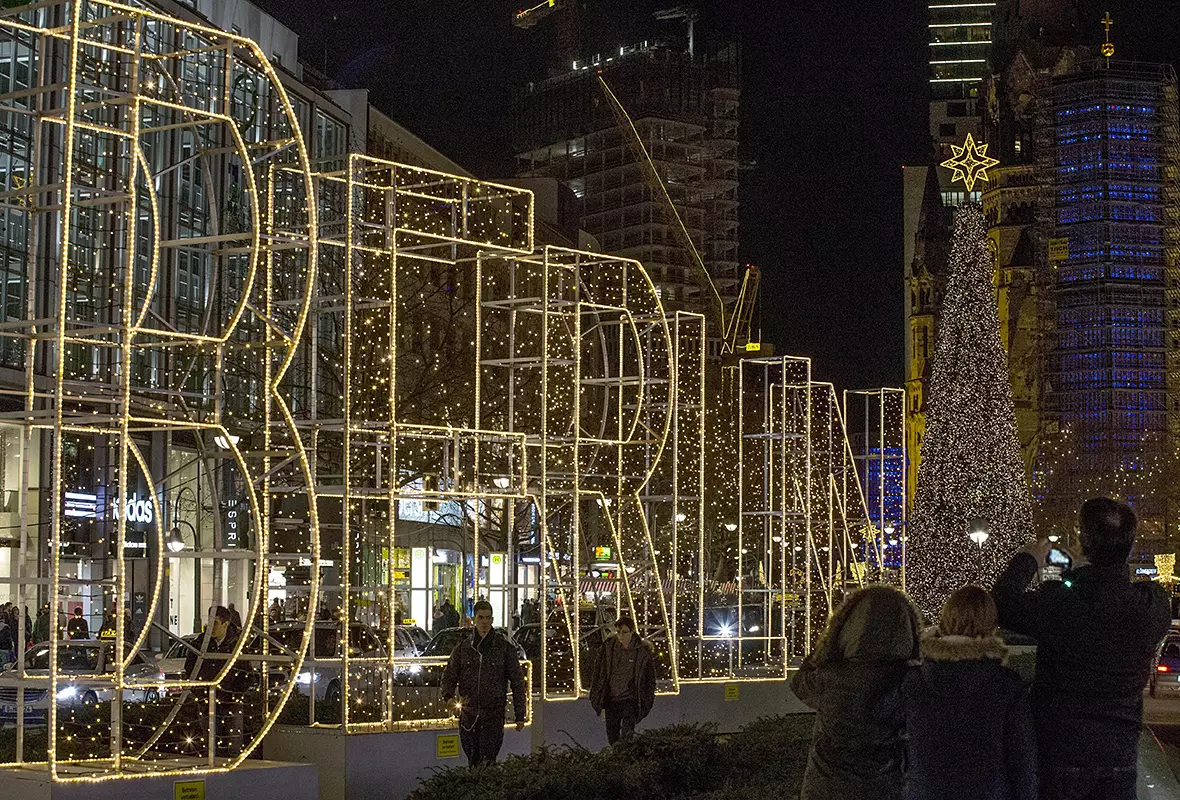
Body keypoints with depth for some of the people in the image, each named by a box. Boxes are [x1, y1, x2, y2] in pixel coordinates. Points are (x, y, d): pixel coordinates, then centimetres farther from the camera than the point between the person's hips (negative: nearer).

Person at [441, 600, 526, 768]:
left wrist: (520, 715, 0)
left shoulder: (504, 648, 3)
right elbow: (449, 675, 12)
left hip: (493, 715, -3)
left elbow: (517, 682, 5)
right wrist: (449, 696, -11)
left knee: (487, 760, -13)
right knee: (472, 761, 8)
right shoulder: (462, 648, 10)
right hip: (468, 715, 3)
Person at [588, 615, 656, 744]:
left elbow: (650, 678, 2)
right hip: (611, 699, 3)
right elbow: (598, 671, 9)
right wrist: (595, 696, 8)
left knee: (627, 734, -15)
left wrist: (647, 702, 1)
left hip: (630, 700, -3)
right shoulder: (608, 647, -1)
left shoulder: (643, 651, -7)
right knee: (612, 735, 10)